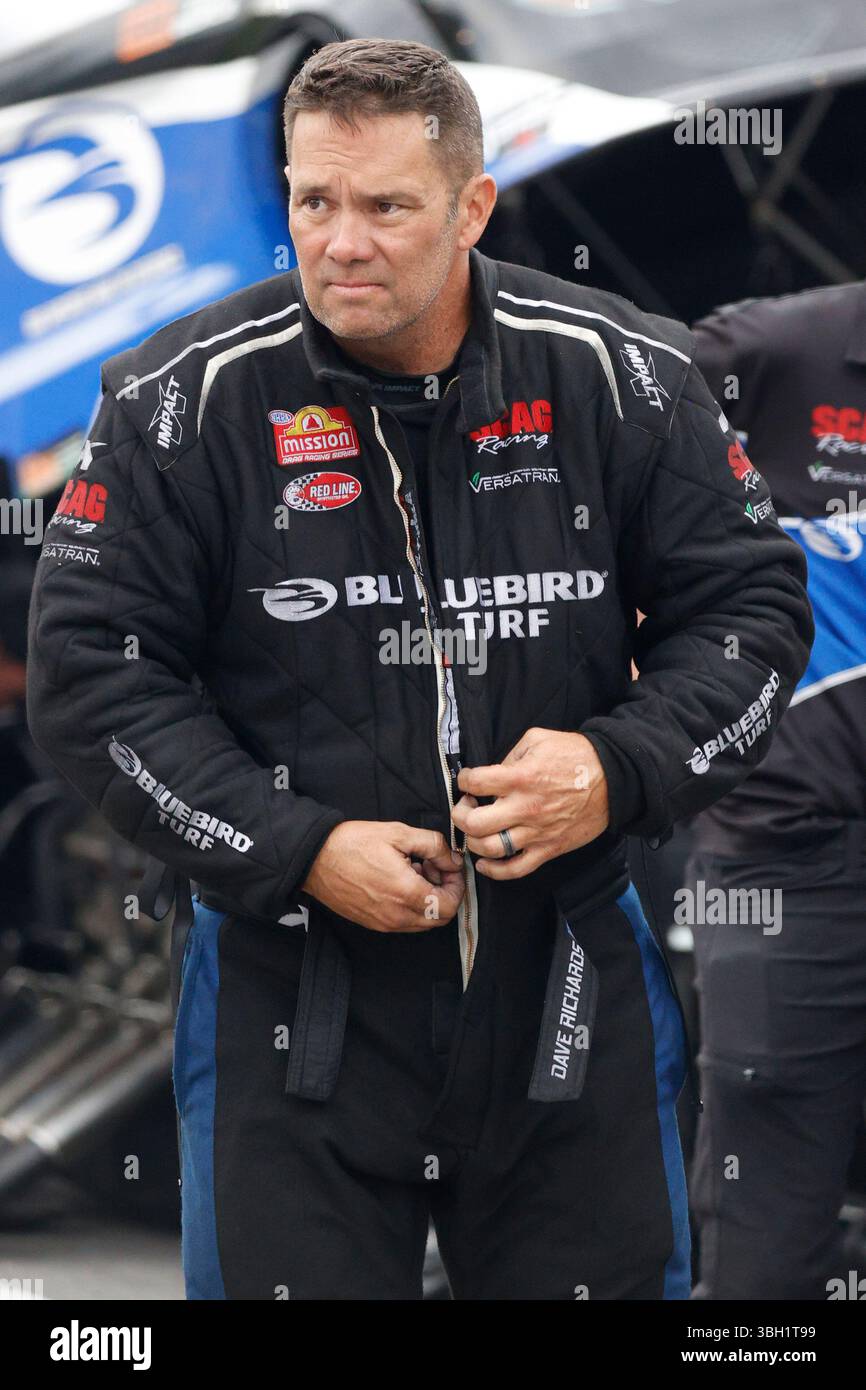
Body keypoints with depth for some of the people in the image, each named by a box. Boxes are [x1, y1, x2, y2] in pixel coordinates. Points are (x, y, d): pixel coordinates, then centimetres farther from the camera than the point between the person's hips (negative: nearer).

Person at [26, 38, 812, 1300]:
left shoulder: (622, 378, -3)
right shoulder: (186, 400, -7)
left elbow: (751, 605, 4)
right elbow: (93, 670, -6)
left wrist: (622, 771, -15)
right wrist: (300, 852, -15)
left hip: (569, 989, 2)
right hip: (294, 999, -1)